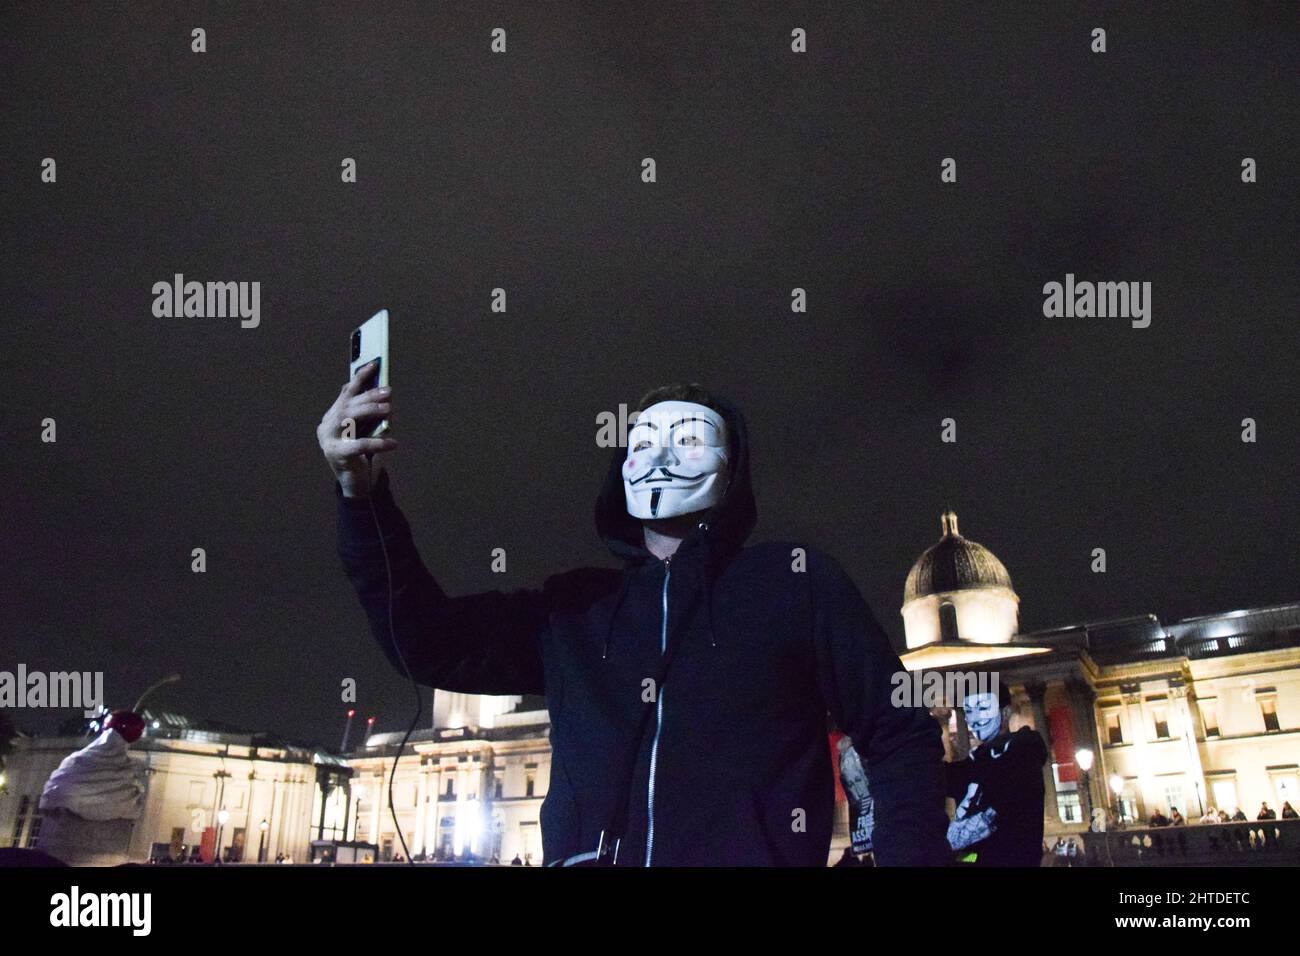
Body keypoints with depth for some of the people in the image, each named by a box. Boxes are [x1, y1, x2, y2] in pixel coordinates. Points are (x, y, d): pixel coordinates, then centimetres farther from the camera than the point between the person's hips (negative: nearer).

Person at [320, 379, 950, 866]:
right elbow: (432, 644, 11)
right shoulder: (575, 608, 21)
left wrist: (911, 855, -7)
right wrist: (363, 497, 0)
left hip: (753, 853, -3)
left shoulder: (792, 577, 13)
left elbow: (898, 737, 9)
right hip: (586, 854, 3)